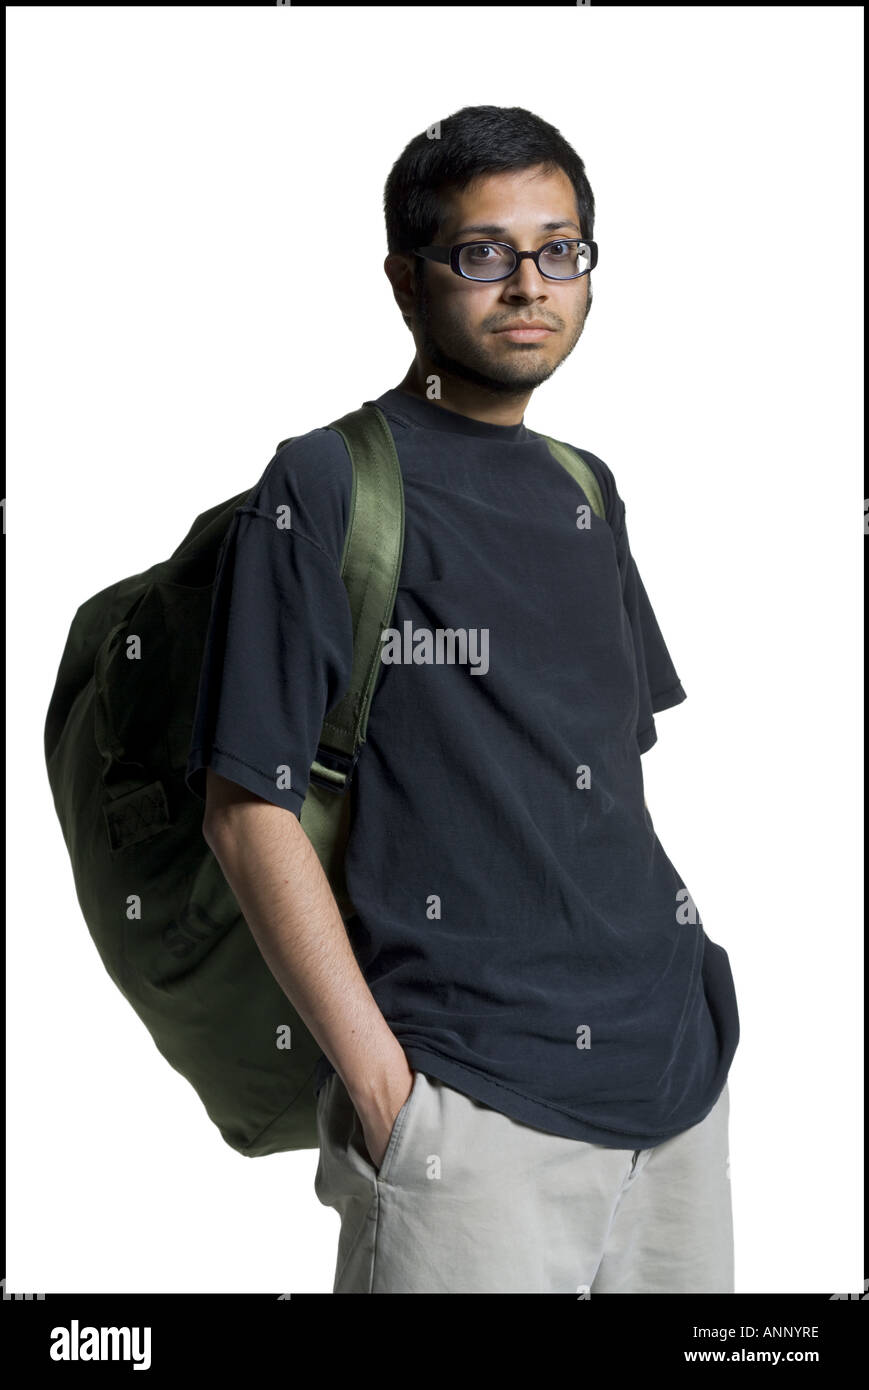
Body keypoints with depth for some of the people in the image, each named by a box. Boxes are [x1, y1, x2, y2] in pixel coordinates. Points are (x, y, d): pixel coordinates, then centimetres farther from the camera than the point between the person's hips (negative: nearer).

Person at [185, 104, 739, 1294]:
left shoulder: (586, 490, 14)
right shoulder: (325, 487, -6)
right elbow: (248, 809, -10)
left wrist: (683, 974, 13)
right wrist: (380, 1083, -14)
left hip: (678, 1068, 7)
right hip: (468, 1101, -6)